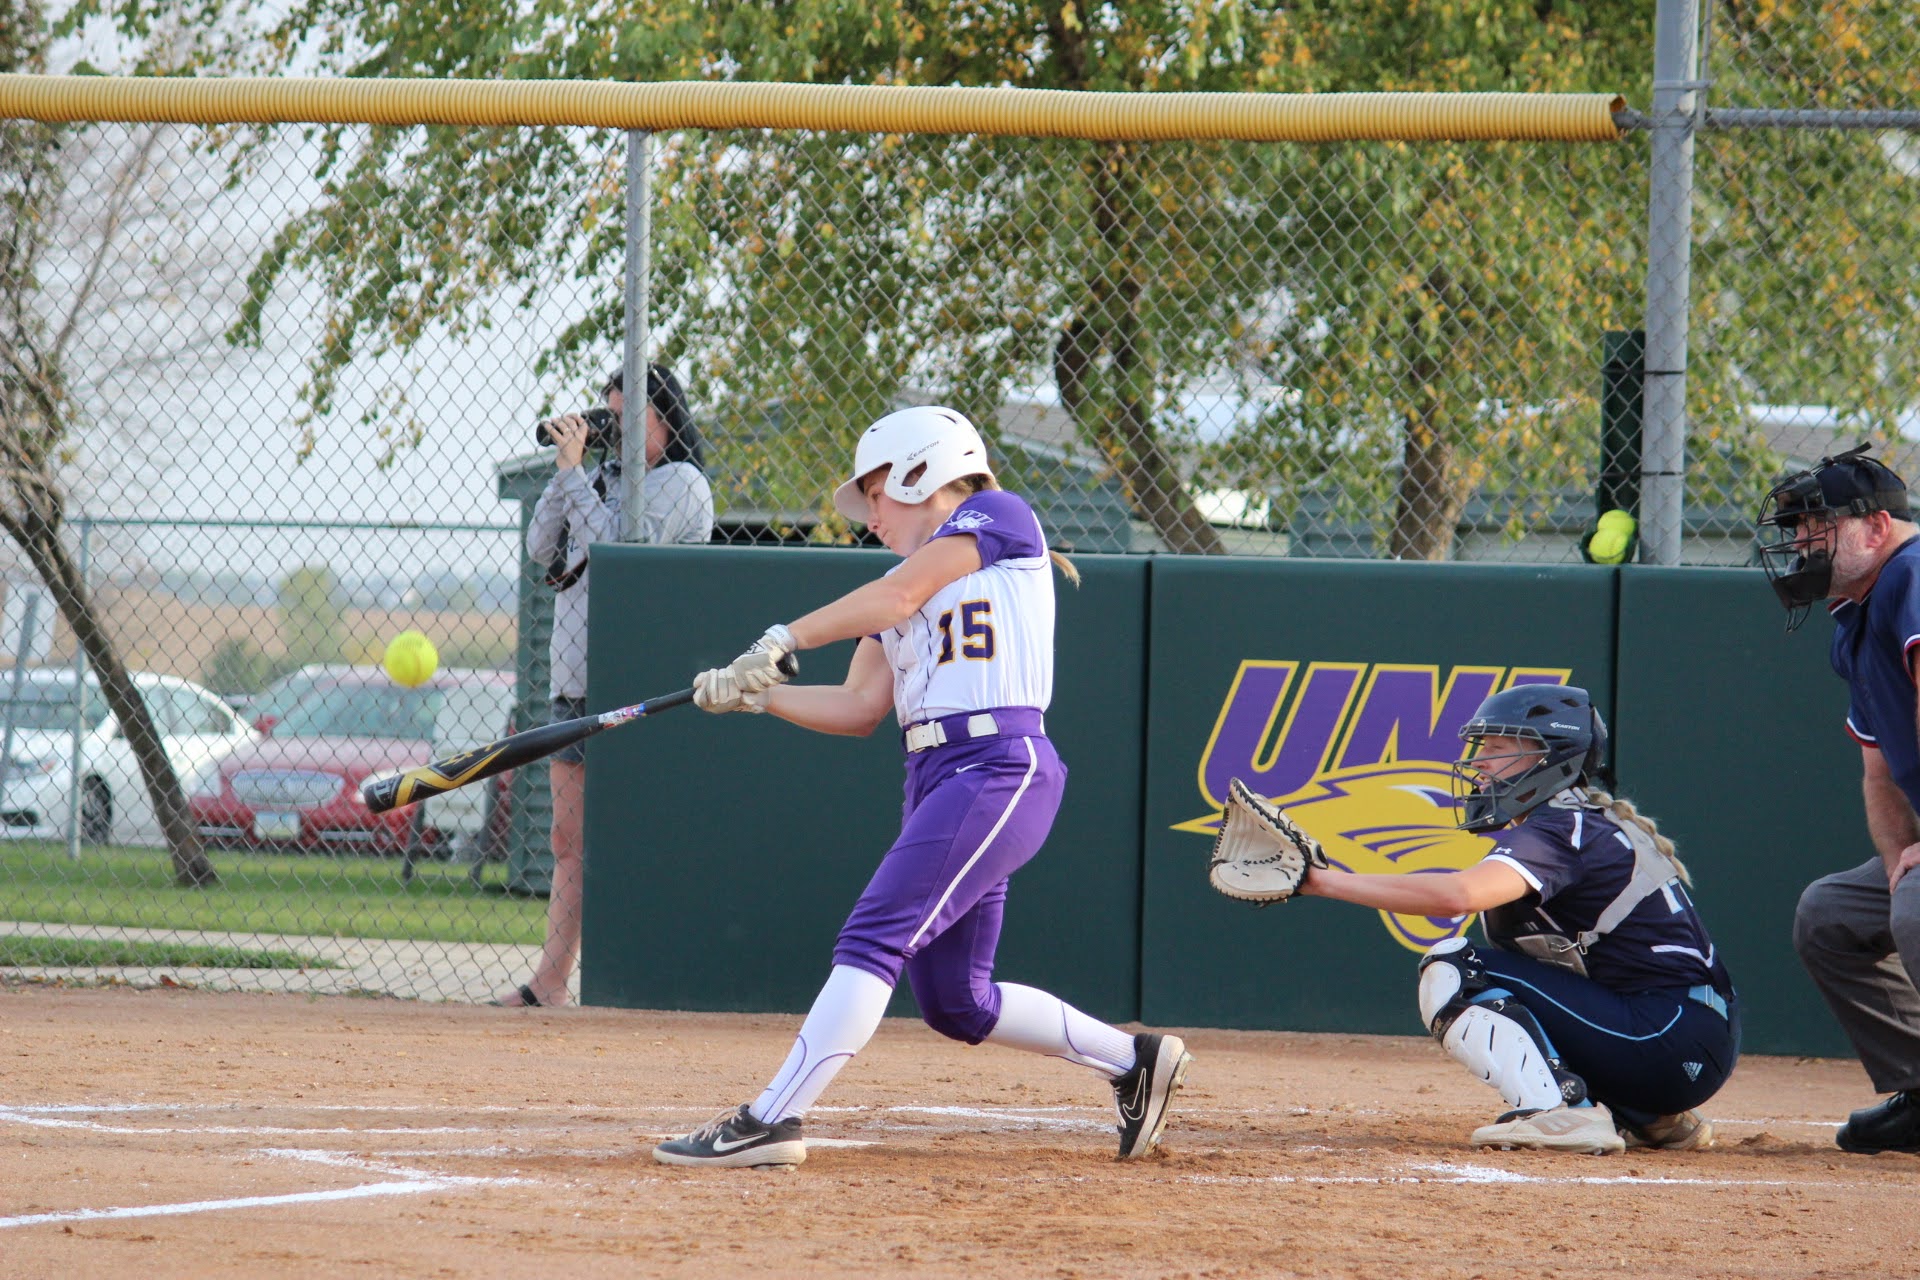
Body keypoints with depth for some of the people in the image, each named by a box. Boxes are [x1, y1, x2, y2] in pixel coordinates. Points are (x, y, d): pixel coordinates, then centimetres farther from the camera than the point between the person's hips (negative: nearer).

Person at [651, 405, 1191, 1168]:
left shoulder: (997, 517, 2)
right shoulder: (898, 587, 23)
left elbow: (901, 596, -11)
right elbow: (858, 708, 17)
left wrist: (782, 640, -14)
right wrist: (753, 694, 5)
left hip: (999, 769, -9)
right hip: (935, 782, 9)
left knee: (874, 937, -19)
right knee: (954, 1003, 9)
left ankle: (771, 1121, -25)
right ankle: (1132, 1059, 24)